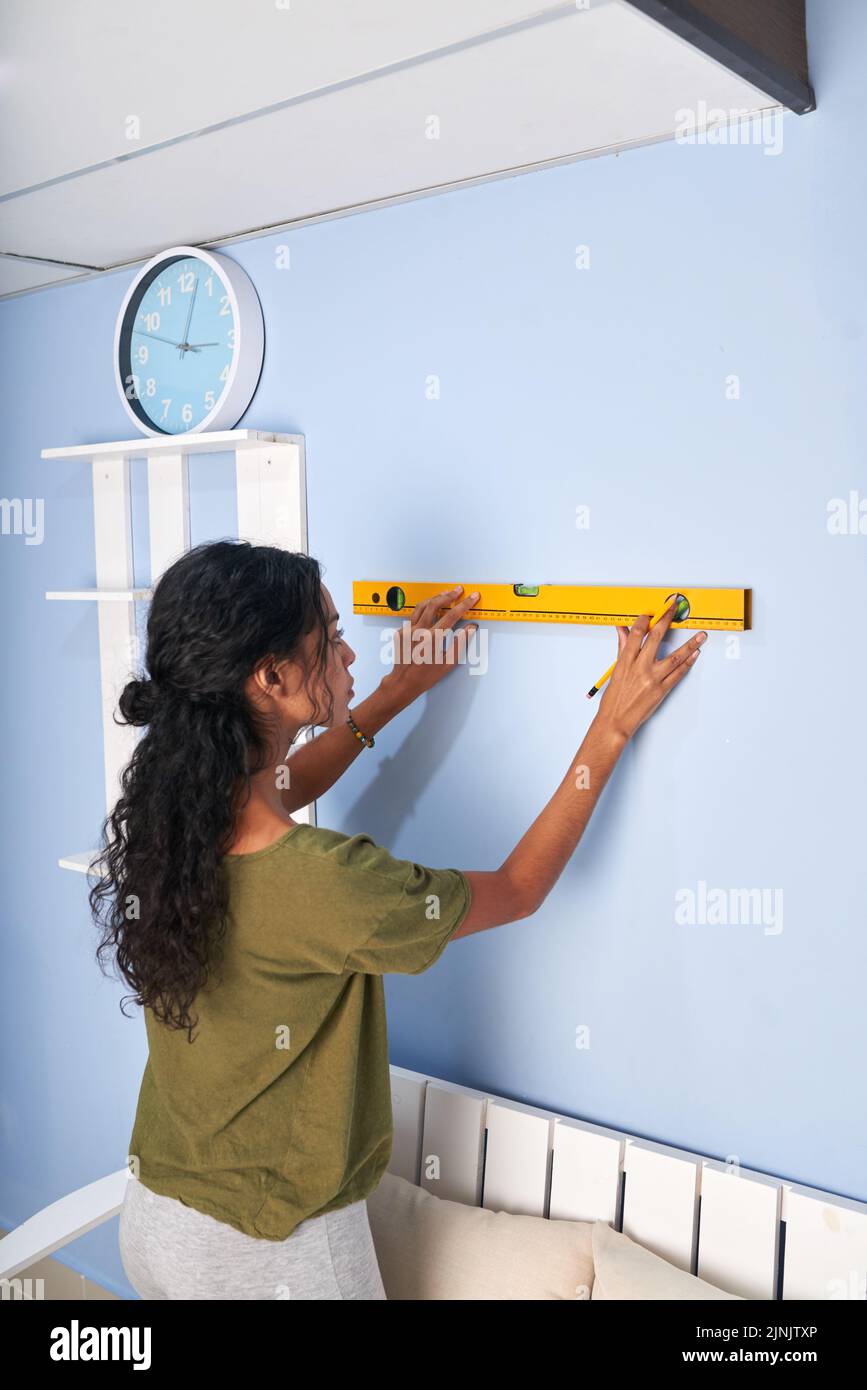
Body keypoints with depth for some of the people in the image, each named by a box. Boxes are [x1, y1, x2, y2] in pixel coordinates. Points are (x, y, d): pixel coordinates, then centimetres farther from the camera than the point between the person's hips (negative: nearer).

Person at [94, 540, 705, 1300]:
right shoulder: (322, 880, -34)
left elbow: (273, 791, 11)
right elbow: (517, 889, -16)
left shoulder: (160, 812, -13)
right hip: (273, 1250, -6)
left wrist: (400, 689, 11)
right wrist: (611, 728, -11)